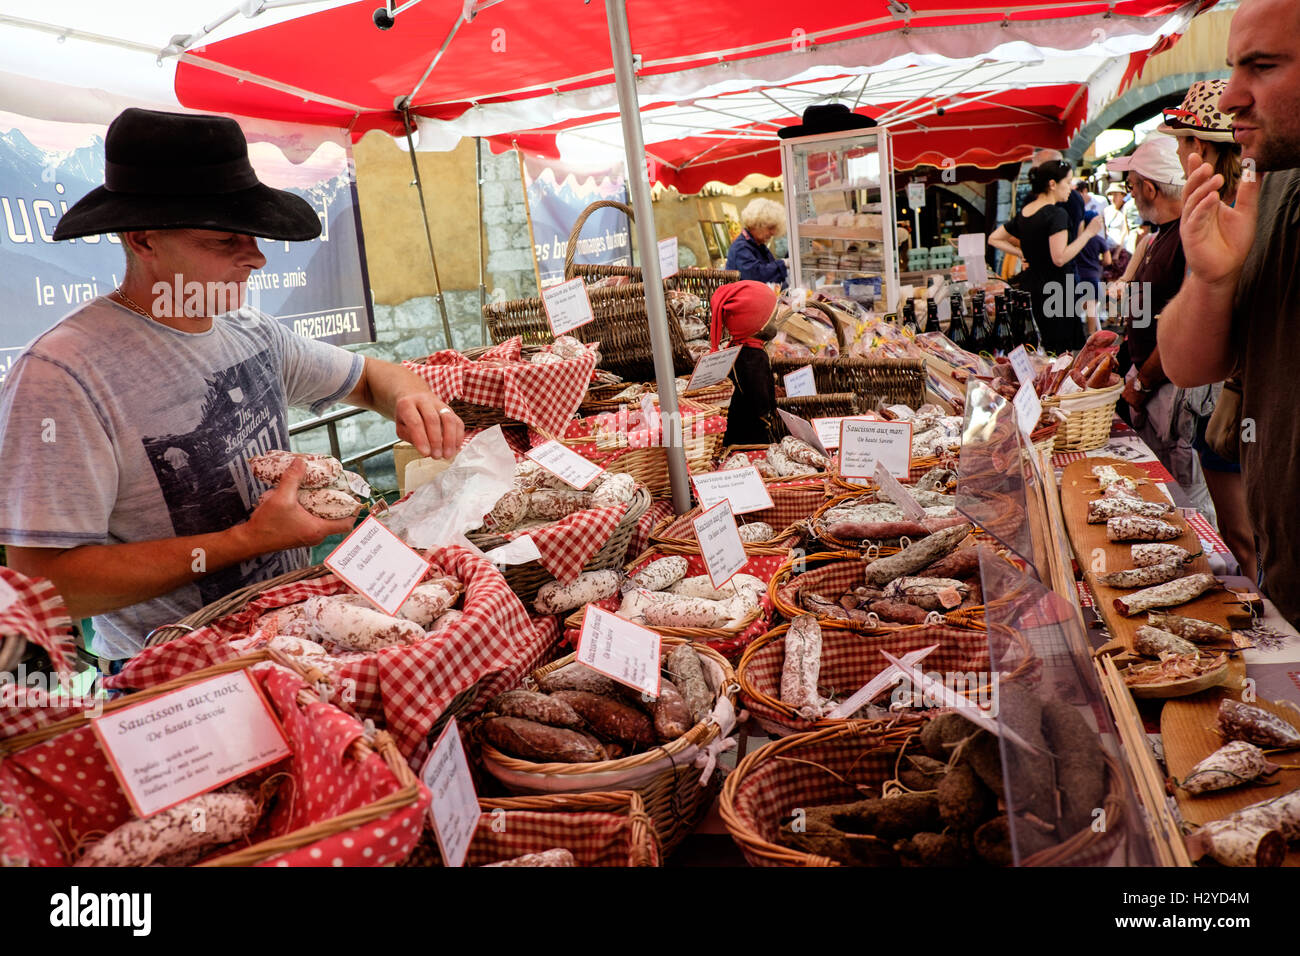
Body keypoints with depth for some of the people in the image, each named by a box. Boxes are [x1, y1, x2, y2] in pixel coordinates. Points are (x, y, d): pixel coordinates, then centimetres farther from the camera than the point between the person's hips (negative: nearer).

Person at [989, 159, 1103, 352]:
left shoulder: (1023, 214, 9)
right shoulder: (1056, 214, -15)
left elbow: (993, 239, 19)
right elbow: (1060, 258, -23)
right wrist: (1088, 233, -15)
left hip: (1032, 289, 9)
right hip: (1056, 291, -9)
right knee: (1064, 352, -5)